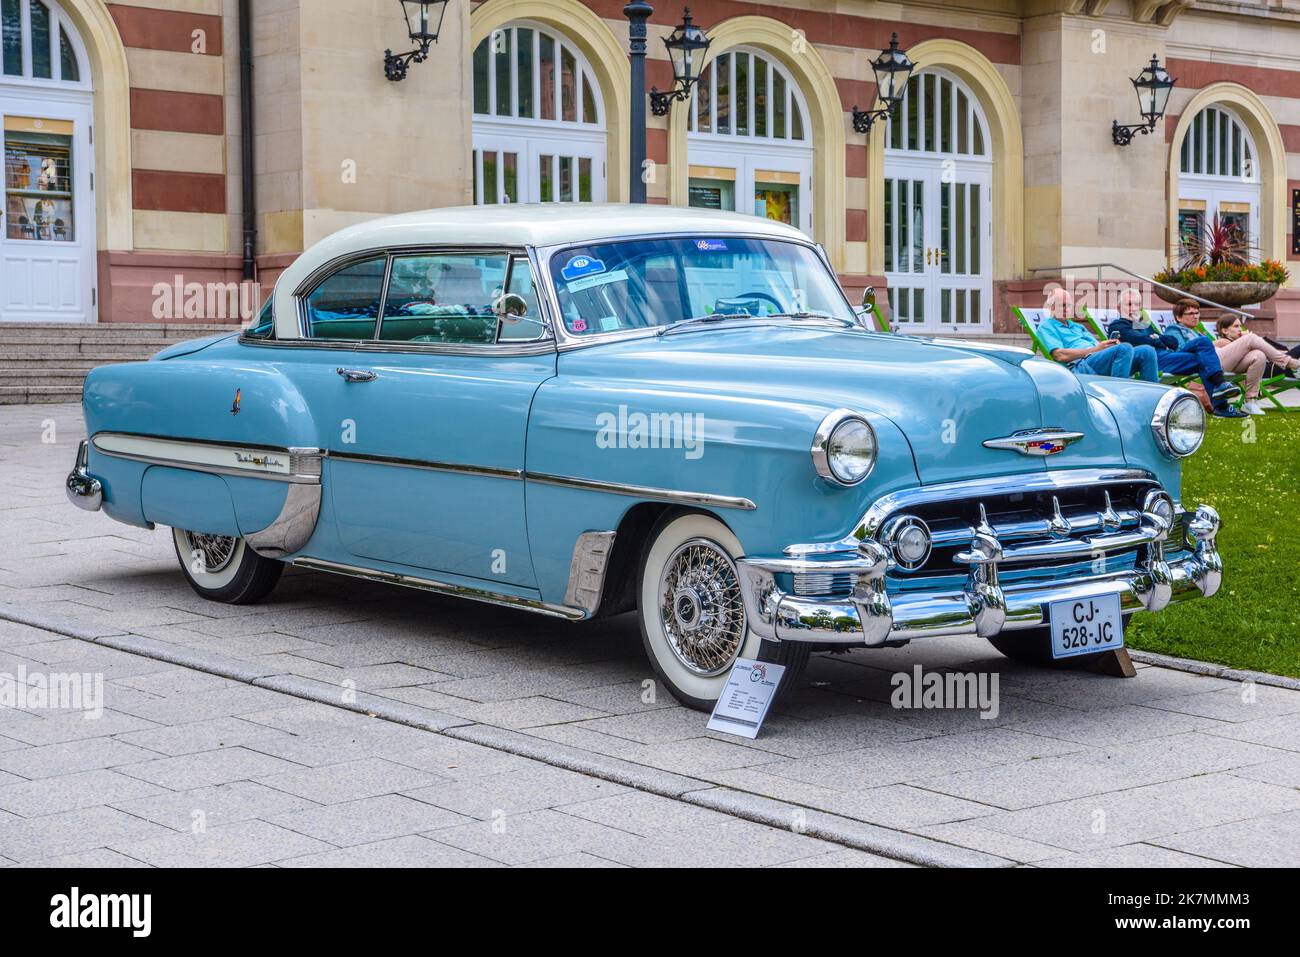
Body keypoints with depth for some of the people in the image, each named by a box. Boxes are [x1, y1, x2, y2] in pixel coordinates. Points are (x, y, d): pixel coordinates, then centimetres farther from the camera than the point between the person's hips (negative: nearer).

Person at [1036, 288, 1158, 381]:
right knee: (1125, 348, -32)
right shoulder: (1046, 327, 10)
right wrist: (1095, 349, -10)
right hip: (1081, 365, -8)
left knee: (1147, 351, -11)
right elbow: (1060, 355, -7)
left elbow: (1099, 346, 27)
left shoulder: (1077, 327, 36)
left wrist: (1110, 344, 1)